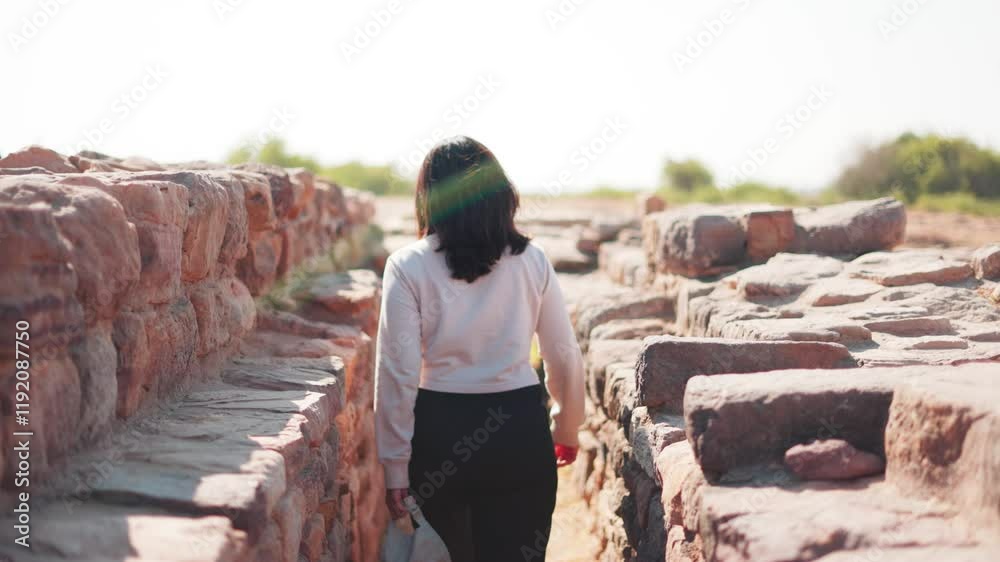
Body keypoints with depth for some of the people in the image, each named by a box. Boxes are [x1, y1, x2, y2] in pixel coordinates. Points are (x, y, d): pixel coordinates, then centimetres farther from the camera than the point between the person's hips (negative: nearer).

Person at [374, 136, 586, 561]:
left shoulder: (407, 266, -6)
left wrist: (395, 466, -2)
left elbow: (398, 372, -9)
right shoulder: (531, 261, 0)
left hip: (439, 432, -1)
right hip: (521, 430, 1)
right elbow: (565, 359, 5)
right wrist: (566, 431, 22)